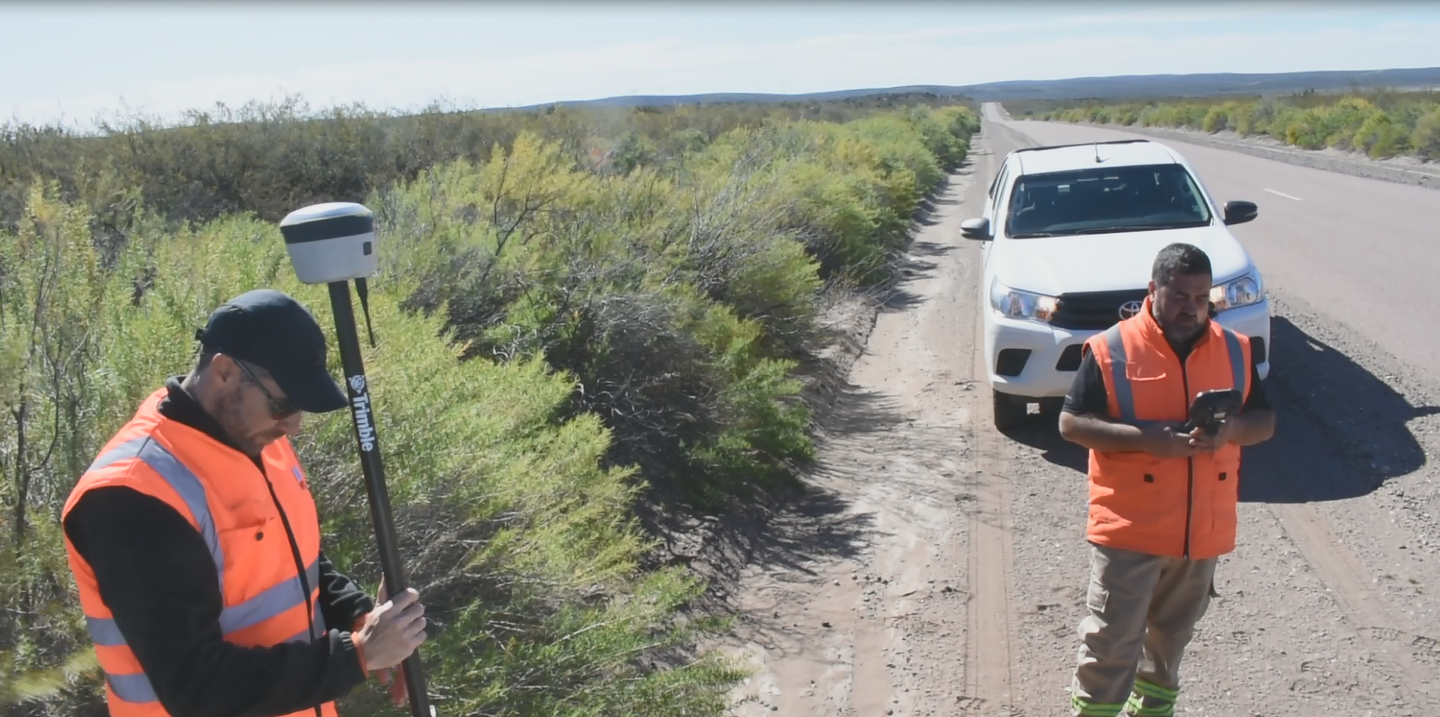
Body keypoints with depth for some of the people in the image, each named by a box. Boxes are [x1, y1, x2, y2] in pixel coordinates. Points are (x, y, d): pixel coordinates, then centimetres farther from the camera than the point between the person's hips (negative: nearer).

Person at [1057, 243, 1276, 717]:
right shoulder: (1111, 349, -10)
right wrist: (1144, 437, -24)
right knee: (1110, 644, -2)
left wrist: (1231, 429, -14)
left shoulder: (1236, 350, 4)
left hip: (1204, 531, 5)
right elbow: (1070, 423, -11)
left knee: (1172, 637, 22)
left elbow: (1265, 422, 9)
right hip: (1129, 530, -5)